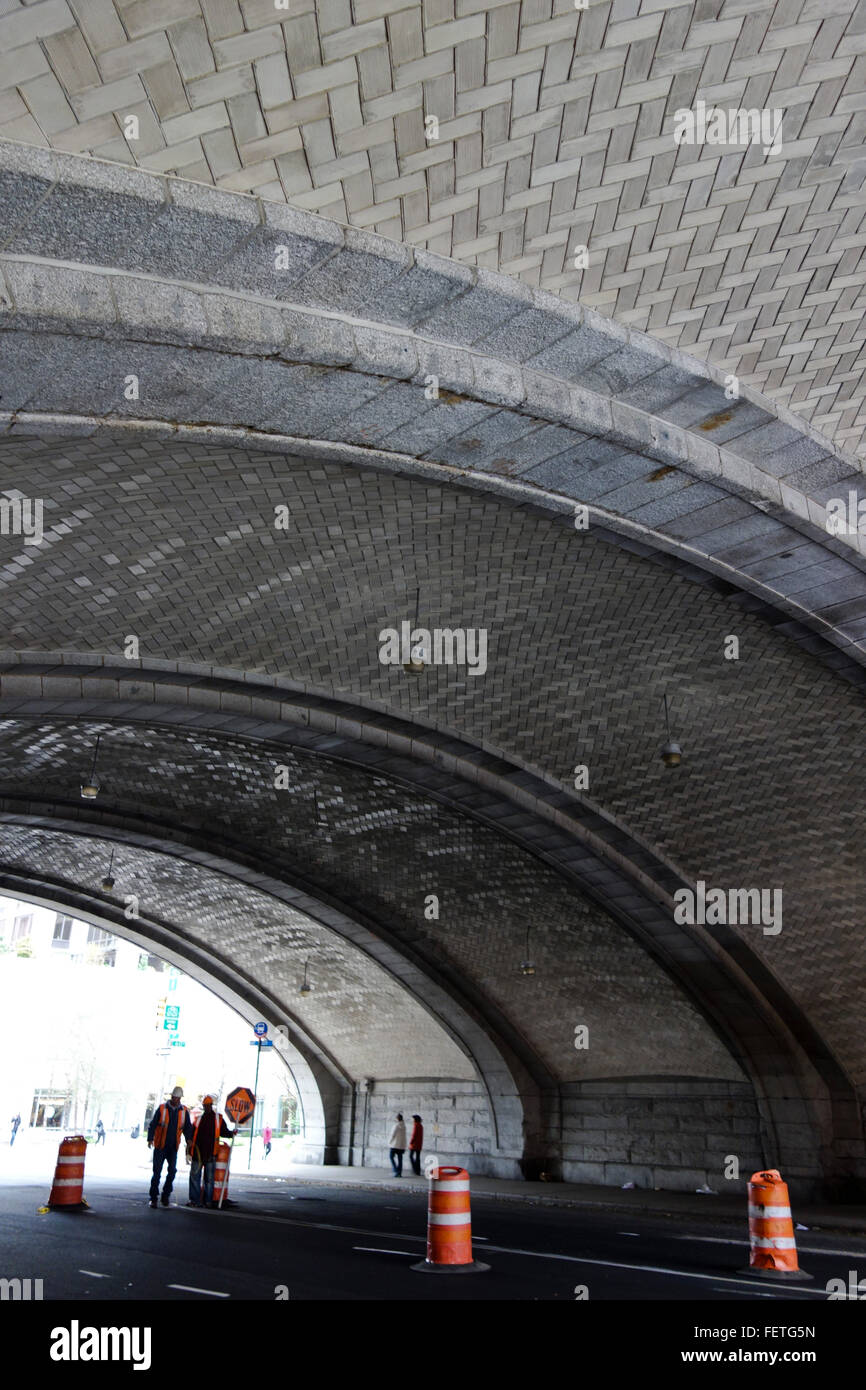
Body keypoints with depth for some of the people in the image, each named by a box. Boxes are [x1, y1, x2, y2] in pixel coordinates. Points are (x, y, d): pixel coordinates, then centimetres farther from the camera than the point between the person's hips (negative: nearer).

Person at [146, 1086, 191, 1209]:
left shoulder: (184, 1111, 4)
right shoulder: (161, 1109, -3)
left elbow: (187, 1127, 11)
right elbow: (152, 1125, -3)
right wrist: (150, 1139, -16)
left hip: (173, 1147, 2)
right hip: (160, 1146, -2)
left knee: (172, 1171, -1)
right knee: (157, 1171, -2)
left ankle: (166, 1195, 14)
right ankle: (153, 1197, 6)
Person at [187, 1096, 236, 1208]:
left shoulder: (218, 1118, 8)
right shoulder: (198, 1119, 10)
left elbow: (224, 1132, 11)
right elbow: (191, 1135, 11)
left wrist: (232, 1133, -9)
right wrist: (189, 1151, 5)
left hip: (210, 1154, -1)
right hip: (198, 1153, 1)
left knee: (209, 1179, 3)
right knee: (194, 1176, -1)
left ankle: (208, 1201, 10)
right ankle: (195, 1200, 7)